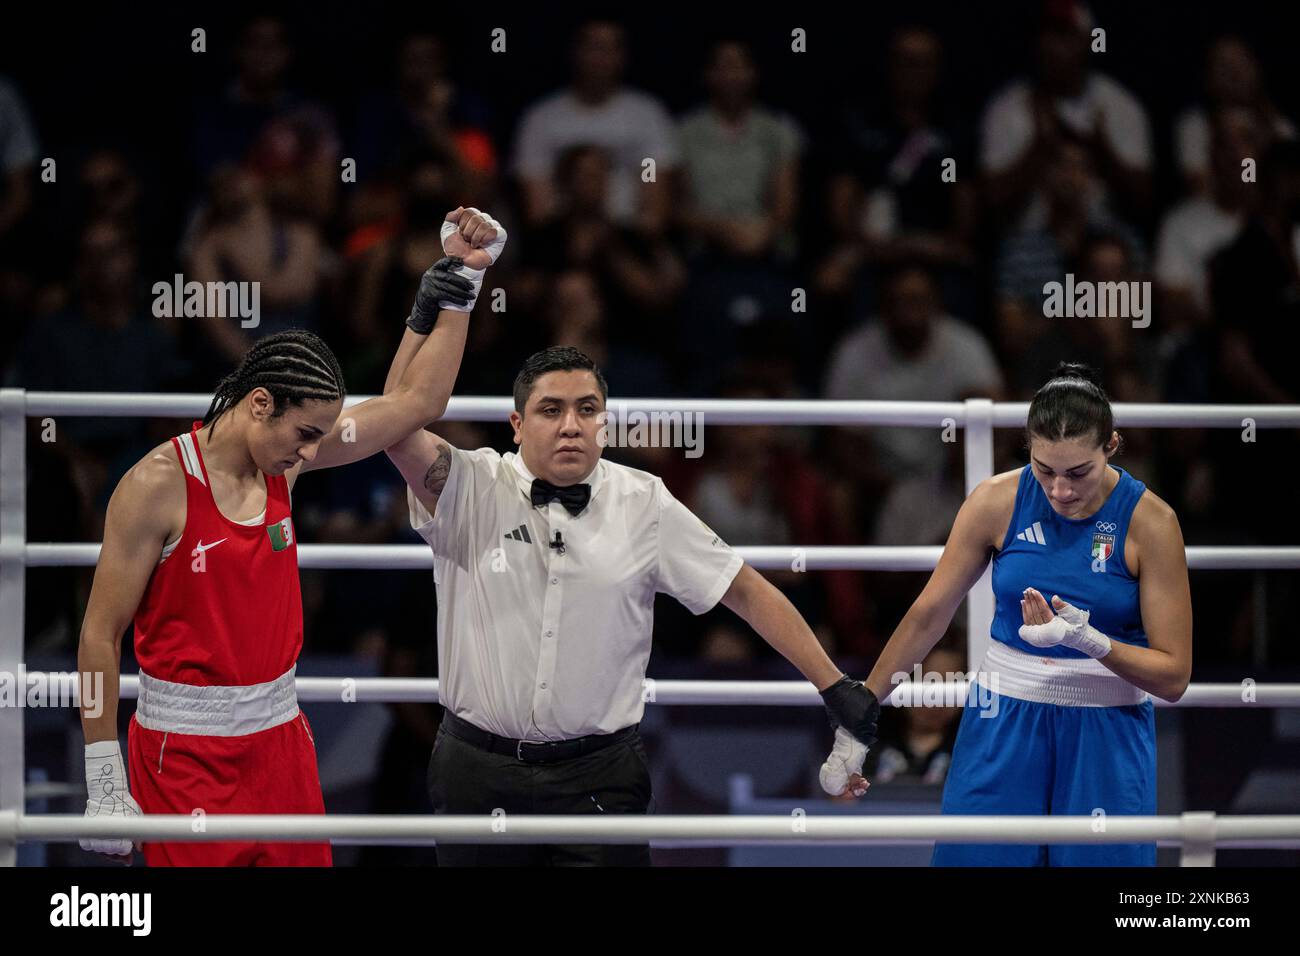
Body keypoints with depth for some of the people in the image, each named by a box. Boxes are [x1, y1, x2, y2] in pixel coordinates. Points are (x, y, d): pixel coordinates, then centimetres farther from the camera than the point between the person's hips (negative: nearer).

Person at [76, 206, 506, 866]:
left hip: (280, 737, 6)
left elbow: (415, 402, 9)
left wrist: (460, 276, 5)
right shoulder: (157, 485, -14)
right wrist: (103, 786, -14)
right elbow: (99, 635, -12)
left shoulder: (282, 461, 3)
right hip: (187, 754, -6)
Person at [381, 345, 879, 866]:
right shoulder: (473, 488, -4)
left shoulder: (645, 504, 1)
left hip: (599, 781, 0)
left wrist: (835, 687, 0)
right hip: (477, 772, 0)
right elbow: (399, 427, -21)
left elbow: (746, 590, 5)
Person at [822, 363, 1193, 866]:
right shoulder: (997, 501, -7)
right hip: (1004, 725, 1)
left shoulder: (1150, 520, -12)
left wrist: (1089, 640, -25)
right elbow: (928, 616, 3)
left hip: (1106, 734, -1)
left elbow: (1173, 675, -9)